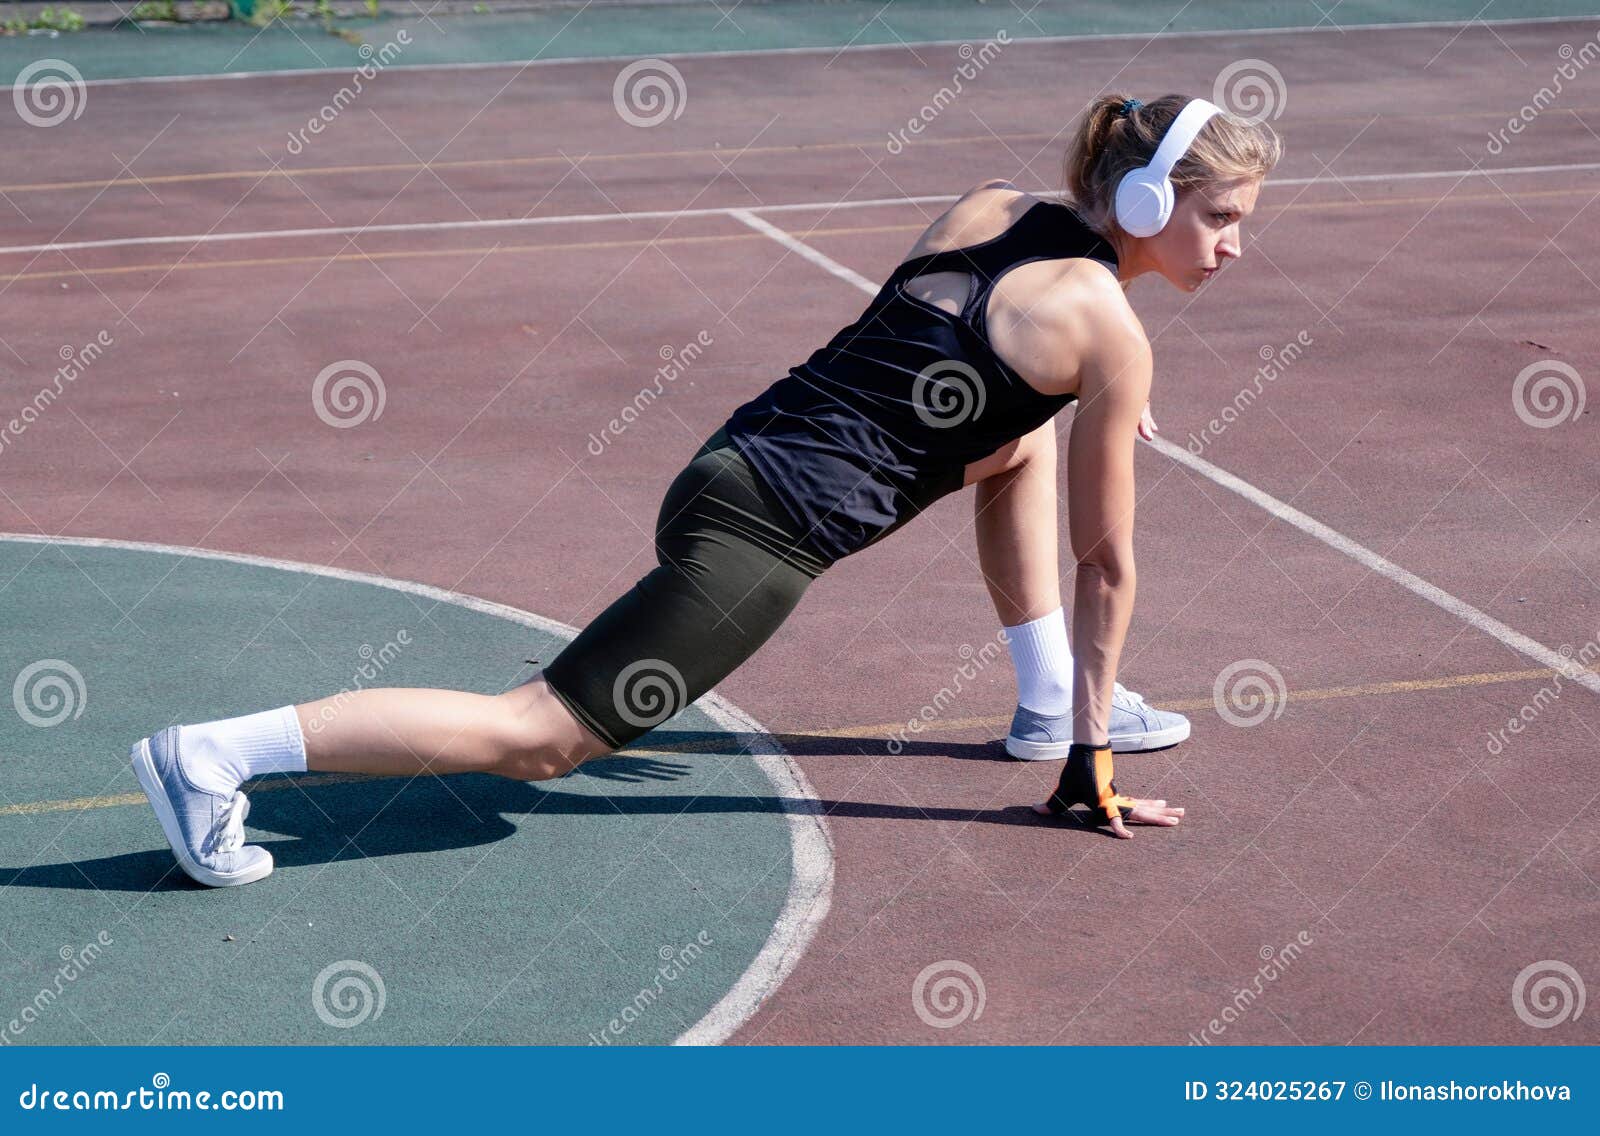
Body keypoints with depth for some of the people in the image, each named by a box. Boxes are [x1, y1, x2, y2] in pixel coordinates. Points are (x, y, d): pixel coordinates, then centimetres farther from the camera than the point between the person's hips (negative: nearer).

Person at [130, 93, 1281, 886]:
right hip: (765, 531, -9)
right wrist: (1094, 762, 6)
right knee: (539, 735, -8)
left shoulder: (992, 205, 11)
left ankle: (1049, 701, 33)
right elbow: (1107, 563, -2)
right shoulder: (1111, 331, -8)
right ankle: (218, 753, -12)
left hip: (749, 451, 9)